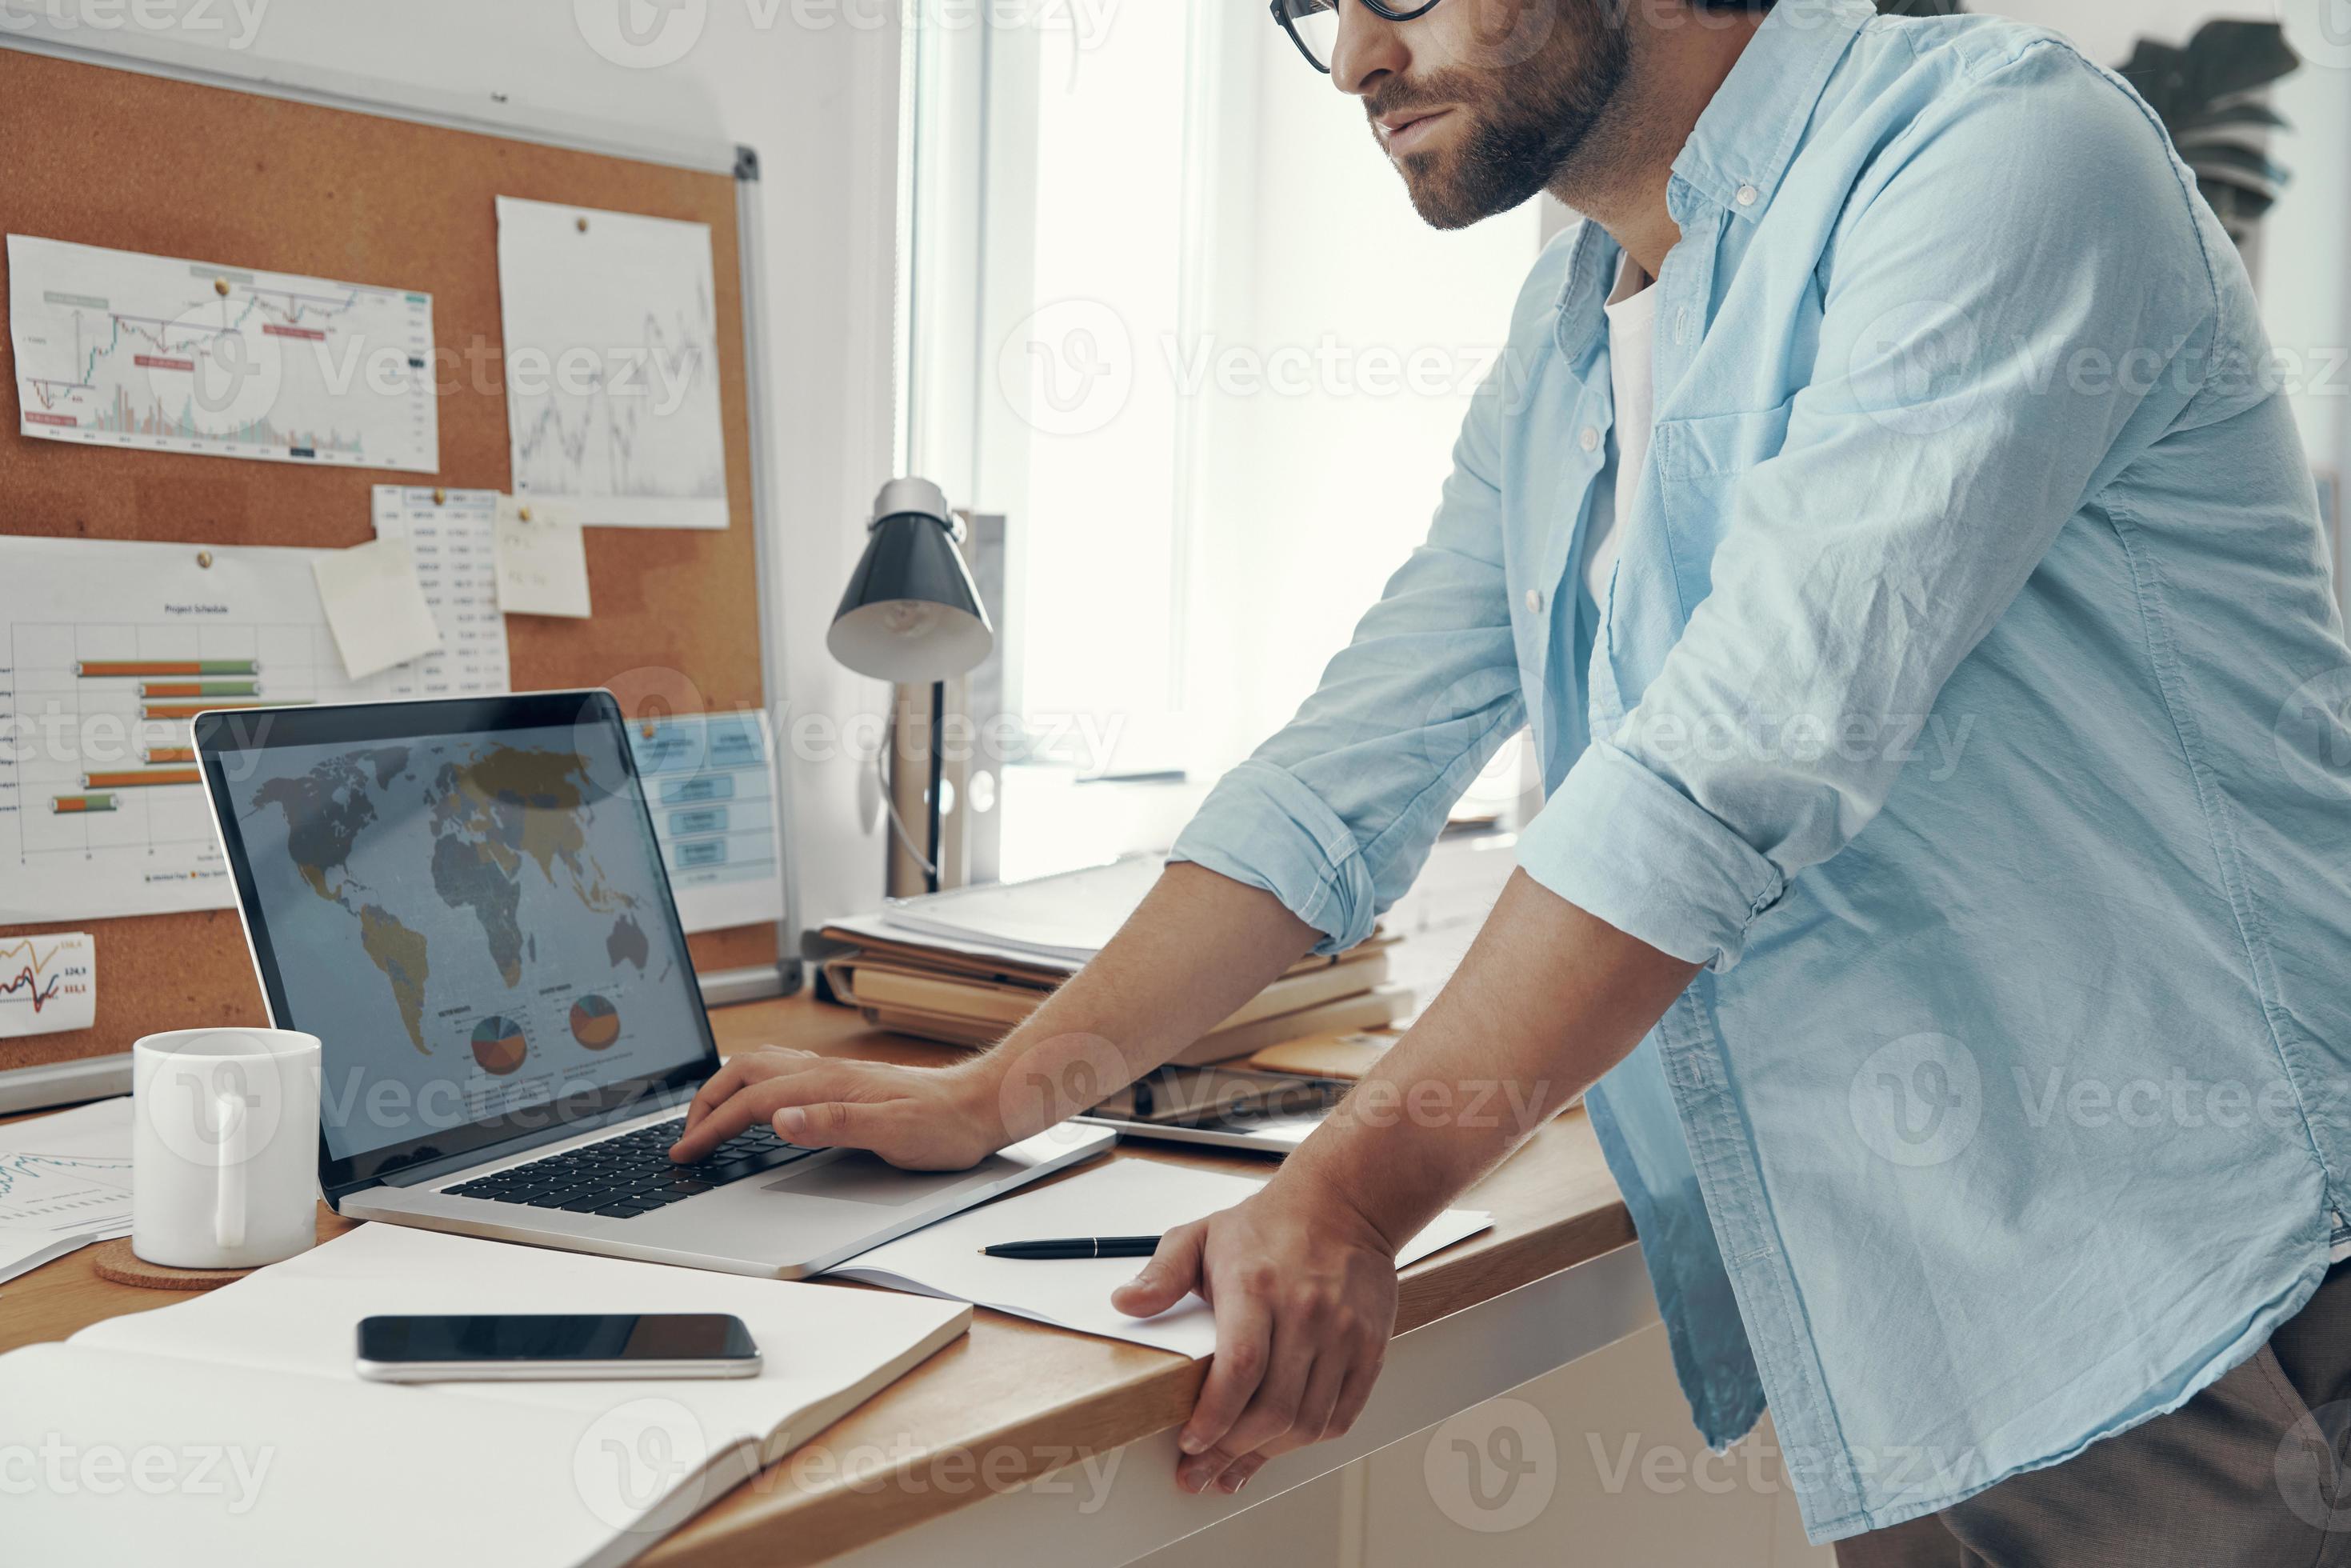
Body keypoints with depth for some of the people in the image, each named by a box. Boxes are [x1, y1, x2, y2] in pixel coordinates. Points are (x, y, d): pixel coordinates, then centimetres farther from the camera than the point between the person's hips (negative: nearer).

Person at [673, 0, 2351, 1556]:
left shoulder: (2001, 146, -15)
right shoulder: (1561, 358, 12)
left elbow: (1745, 756, -25)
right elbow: (1354, 770, 11)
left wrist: (1357, 1191, -25)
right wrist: (994, 1096, 5)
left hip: (2168, 1306, -6)